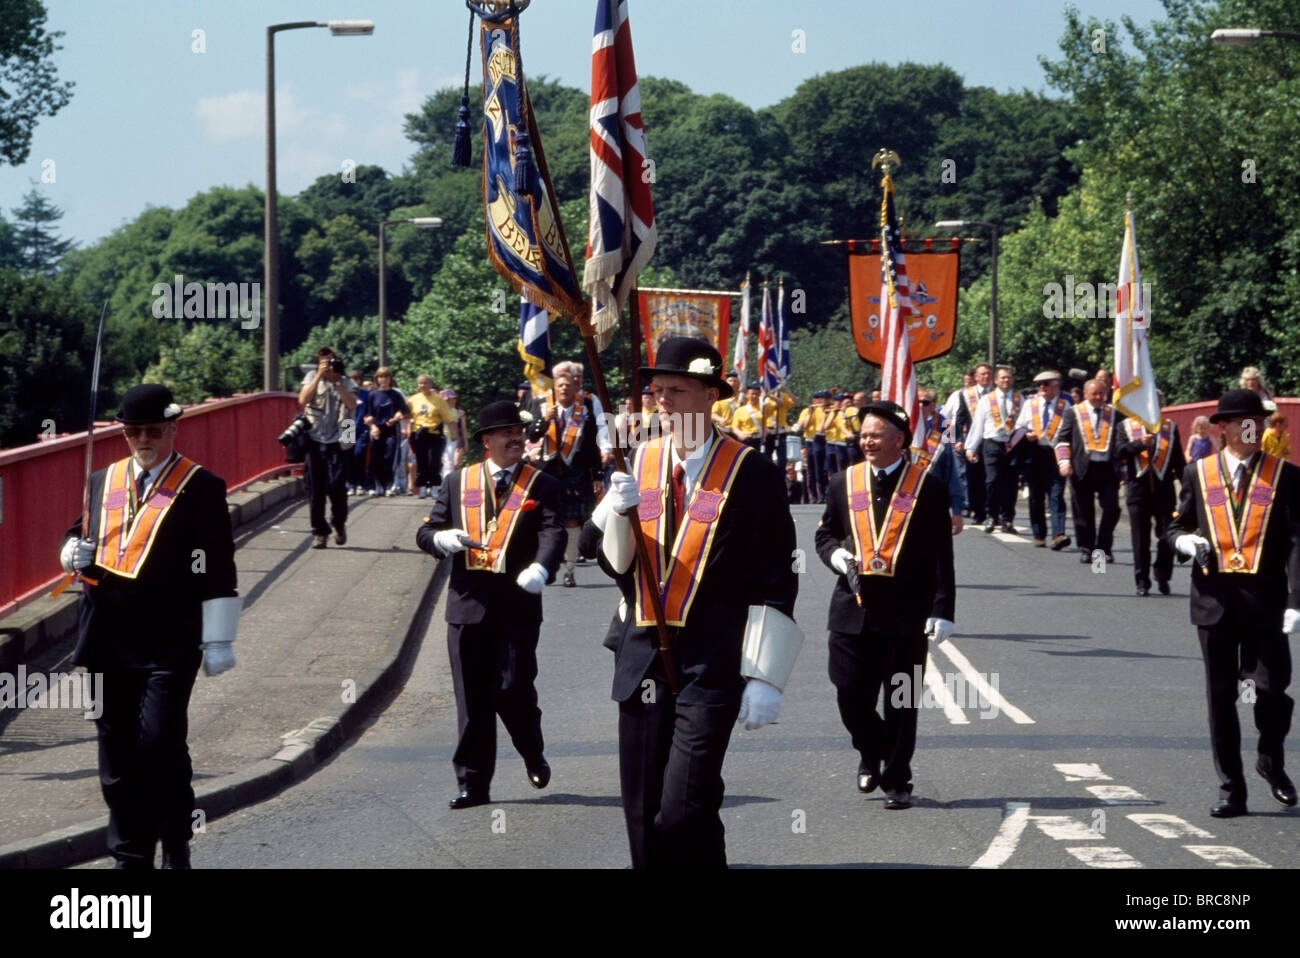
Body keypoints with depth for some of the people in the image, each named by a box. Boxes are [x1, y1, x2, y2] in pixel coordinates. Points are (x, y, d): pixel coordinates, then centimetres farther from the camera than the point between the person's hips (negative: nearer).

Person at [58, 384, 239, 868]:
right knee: (117, 755, 7)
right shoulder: (103, 482, 12)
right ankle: (131, 856, 16)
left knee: (160, 742, -12)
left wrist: (218, 640, -7)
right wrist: (74, 552, 1)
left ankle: (176, 842, 10)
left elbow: (218, 571, -4)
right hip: (108, 642, 5)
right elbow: (80, 535, 26)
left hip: (169, 643, -5)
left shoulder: (200, 488, -2)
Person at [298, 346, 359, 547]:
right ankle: (319, 532, 10)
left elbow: (352, 405, -9)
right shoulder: (312, 378, 9)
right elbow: (303, 400, -7)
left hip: (336, 442, -1)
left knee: (336, 486, -11)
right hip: (314, 441, 1)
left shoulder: (346, 383, 8)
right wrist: (320, 376, -11)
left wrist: (336, 381, -10)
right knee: (315, 490, 1)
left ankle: (339, 523, 14)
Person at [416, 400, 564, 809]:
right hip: (468, 604, 2)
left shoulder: (542, 485, 5)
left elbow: (553, 533, -10)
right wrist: (443, 538, -11)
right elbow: (426, 533, 14)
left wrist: (540, 568, -31)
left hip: (518, 605, -2)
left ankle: (533, 755, 24)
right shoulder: (457, 482, 13)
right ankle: (473, 783, 9)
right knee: (472, 699, 3)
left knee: (513, 690, -5)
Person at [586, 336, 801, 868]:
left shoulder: (752, 475, -7)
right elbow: (614, 563, 9)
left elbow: (775, 585, -7)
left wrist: (764, 678, -11)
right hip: (643, 659, 5)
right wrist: (620, 509, -10)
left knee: (684, 813, -15)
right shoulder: (637, 463, 8)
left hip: (711, 666, -5)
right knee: (642, 814, 9)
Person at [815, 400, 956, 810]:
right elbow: (825, 535, 18)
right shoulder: (844, 483, 8)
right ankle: (871, 753, 30)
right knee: (850, 695, 2)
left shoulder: (926, 487, -1)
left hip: (906, 613, -3)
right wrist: (838, 556, -6)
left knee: (901, 702, 3)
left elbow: (940, 555, -2)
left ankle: (896, 781, 16)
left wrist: (942, 610, -8)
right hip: (853, 608, 3)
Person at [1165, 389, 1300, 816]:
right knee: (1220, 697, 6)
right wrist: (1186, 542, -10)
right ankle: (1231, 789, 15)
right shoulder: (1198, 474, 8)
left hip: (1264, 600, -2)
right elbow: (1175, 527, 16)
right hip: (1214, 598, 2)